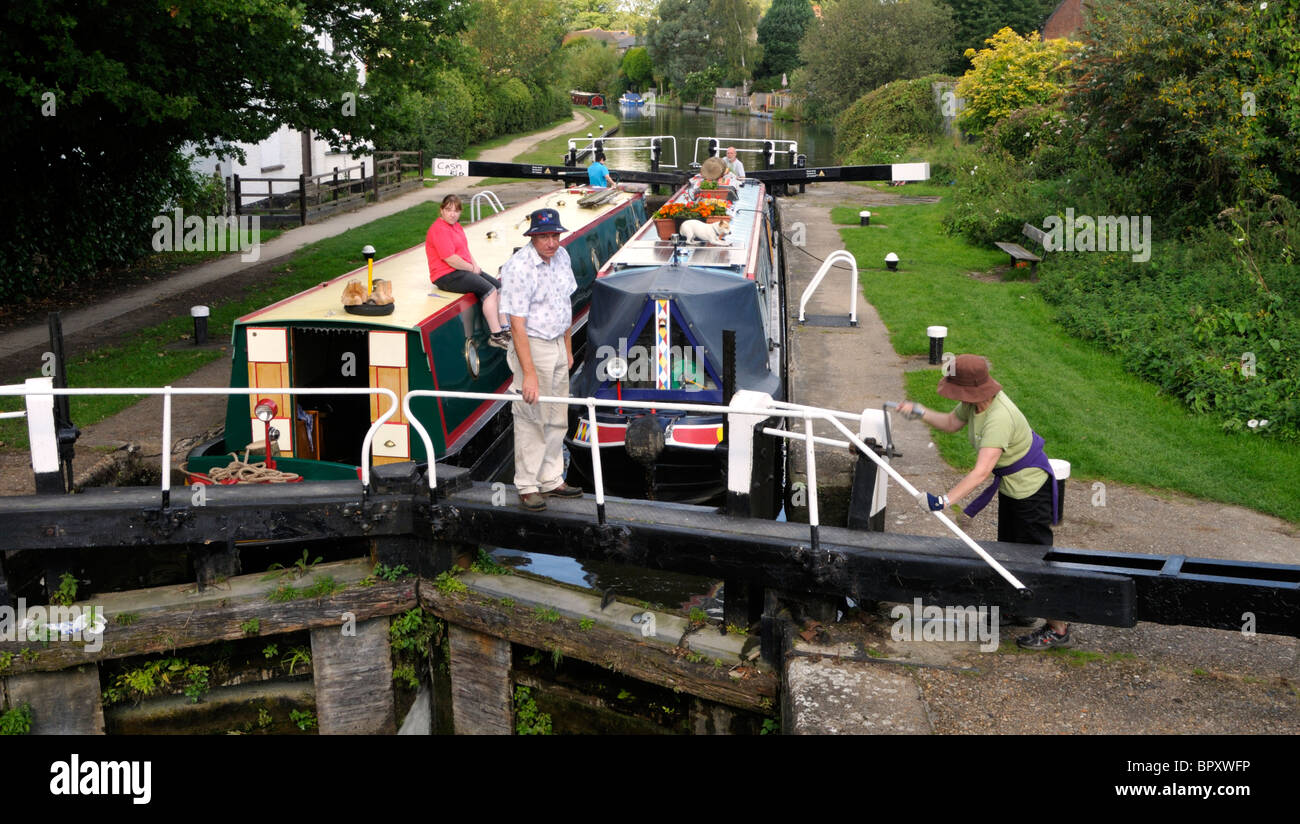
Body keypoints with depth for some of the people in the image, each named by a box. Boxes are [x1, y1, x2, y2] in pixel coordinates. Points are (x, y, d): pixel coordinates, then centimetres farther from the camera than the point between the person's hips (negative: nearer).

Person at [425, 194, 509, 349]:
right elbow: (451, 259, -22)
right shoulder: (439, 230, -17)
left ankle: (503, 329, 2)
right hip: (446, 276, -10)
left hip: (463, 270, 10)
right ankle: (496, 335, -20)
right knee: (490, 290, -21)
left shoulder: (456, 225, 15)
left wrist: (475, 265, 2)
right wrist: (471, 268, -11)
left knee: (499, 287, 1)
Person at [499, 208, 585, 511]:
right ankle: (527, 487, 9)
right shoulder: (518, 267, -21)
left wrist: (568, 348, 16)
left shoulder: (562, 256, 4)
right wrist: (529, 373, -28)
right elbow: (517, 323, -24)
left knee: (557, 419, 13)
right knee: (532, 419, -2)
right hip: (531, 347, -8)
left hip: (557, 345, 8)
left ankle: (551, 480, 25)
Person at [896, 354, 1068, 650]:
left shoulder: (999, 417, -37)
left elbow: (982, 472, -45)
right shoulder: (974, 403, -9)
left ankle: (1058, 629, 13)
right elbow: (951, 423, 14)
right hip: (1011, 486, 10)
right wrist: (918, 412, 2)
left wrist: (944, 500, -50)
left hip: (1031, 489, -10)